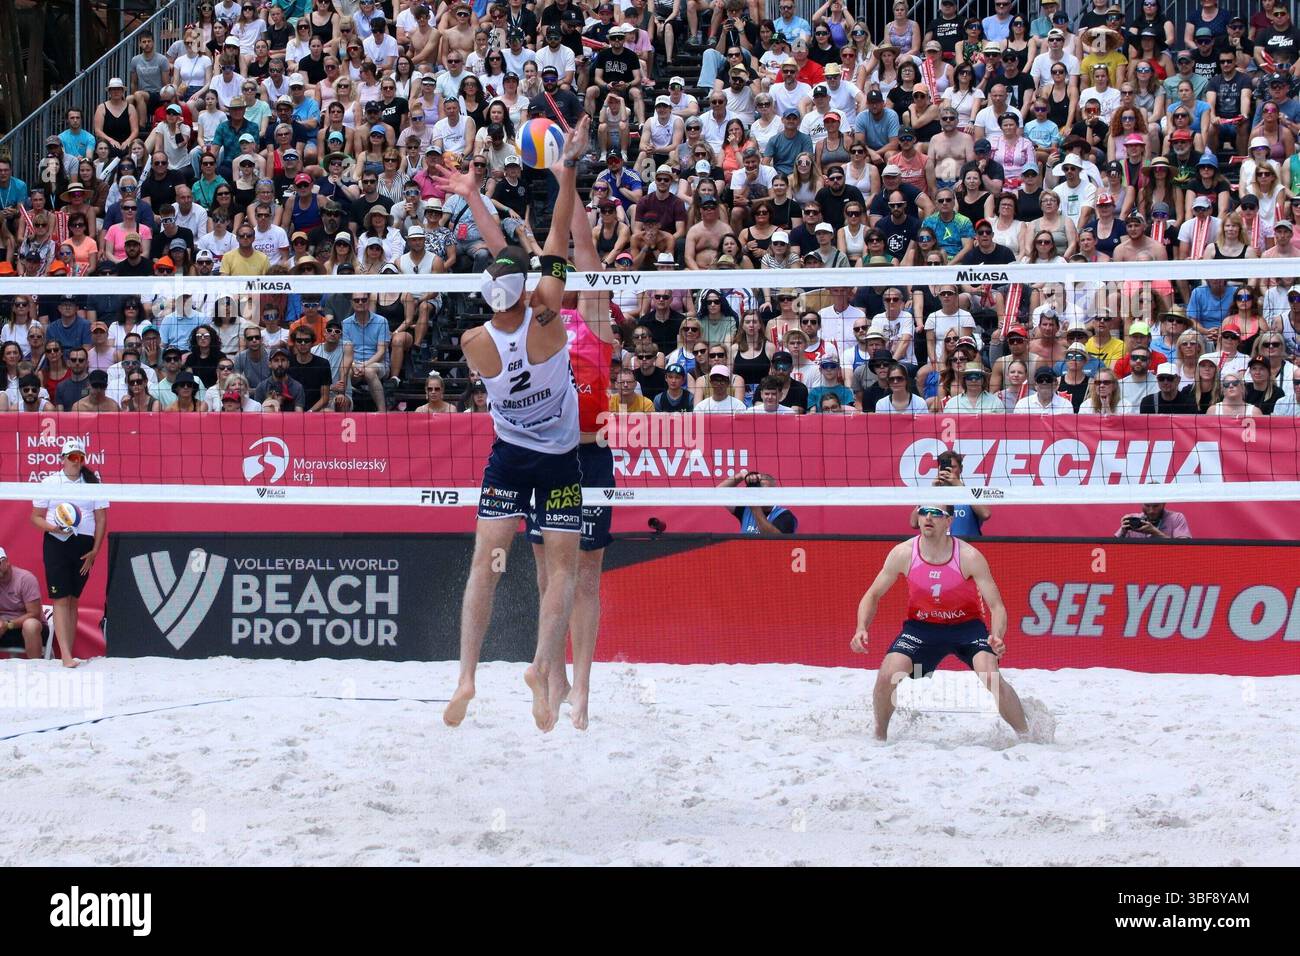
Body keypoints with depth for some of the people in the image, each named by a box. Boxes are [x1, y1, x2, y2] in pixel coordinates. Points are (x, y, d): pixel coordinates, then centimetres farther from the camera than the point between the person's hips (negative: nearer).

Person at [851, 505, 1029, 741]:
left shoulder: (969, 557, -20)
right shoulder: (903, 554, -15)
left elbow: (996, 606, -17)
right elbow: (873, 596, -2)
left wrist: (997, 638, -38)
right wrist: (862, 629, -20)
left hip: (967, 625, -2)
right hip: (921, 626, 2)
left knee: (991, 676, -25)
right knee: (887, 676, -18)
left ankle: (1027, 734, -5)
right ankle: (879, 735, 10)